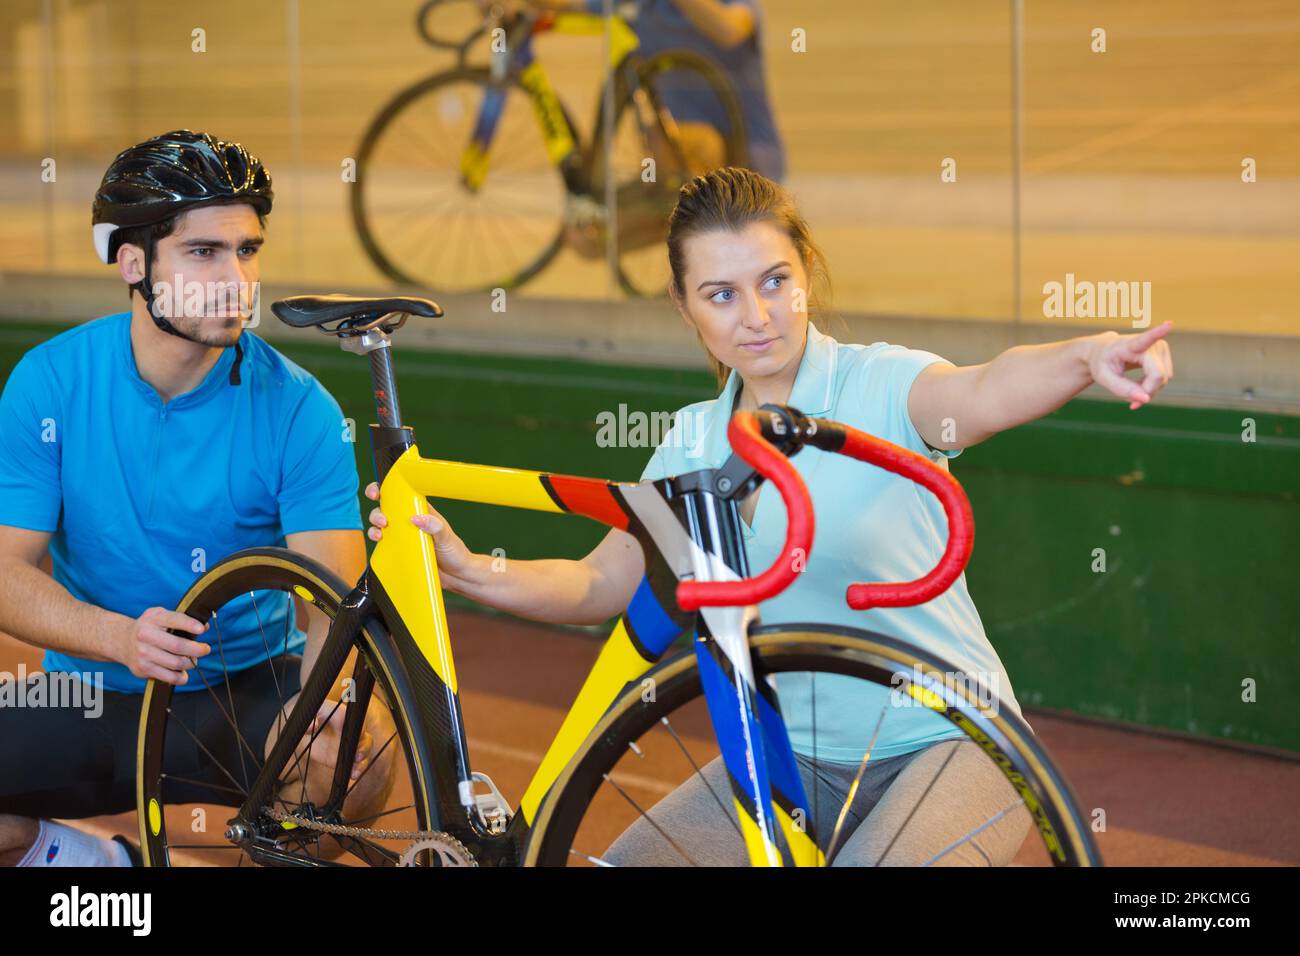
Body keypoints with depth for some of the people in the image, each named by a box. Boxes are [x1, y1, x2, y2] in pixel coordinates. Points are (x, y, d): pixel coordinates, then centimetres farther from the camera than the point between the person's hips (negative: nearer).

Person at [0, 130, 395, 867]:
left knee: (360, 761, -33)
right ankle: (88, 858, 5)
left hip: (246, 693, -1)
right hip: (93, 697, 2)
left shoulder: (298, 409, -11)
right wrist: (119, 637, -31)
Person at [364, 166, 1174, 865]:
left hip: (949, 741, -5)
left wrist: (1089, 355, -56)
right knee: (627, 862, -12)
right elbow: (604, 583, 5)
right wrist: (470, 570, -12)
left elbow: (986, 393, -33)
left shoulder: (879, 386, -12)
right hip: (795, 756, 5)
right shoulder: (695, 445, 5)